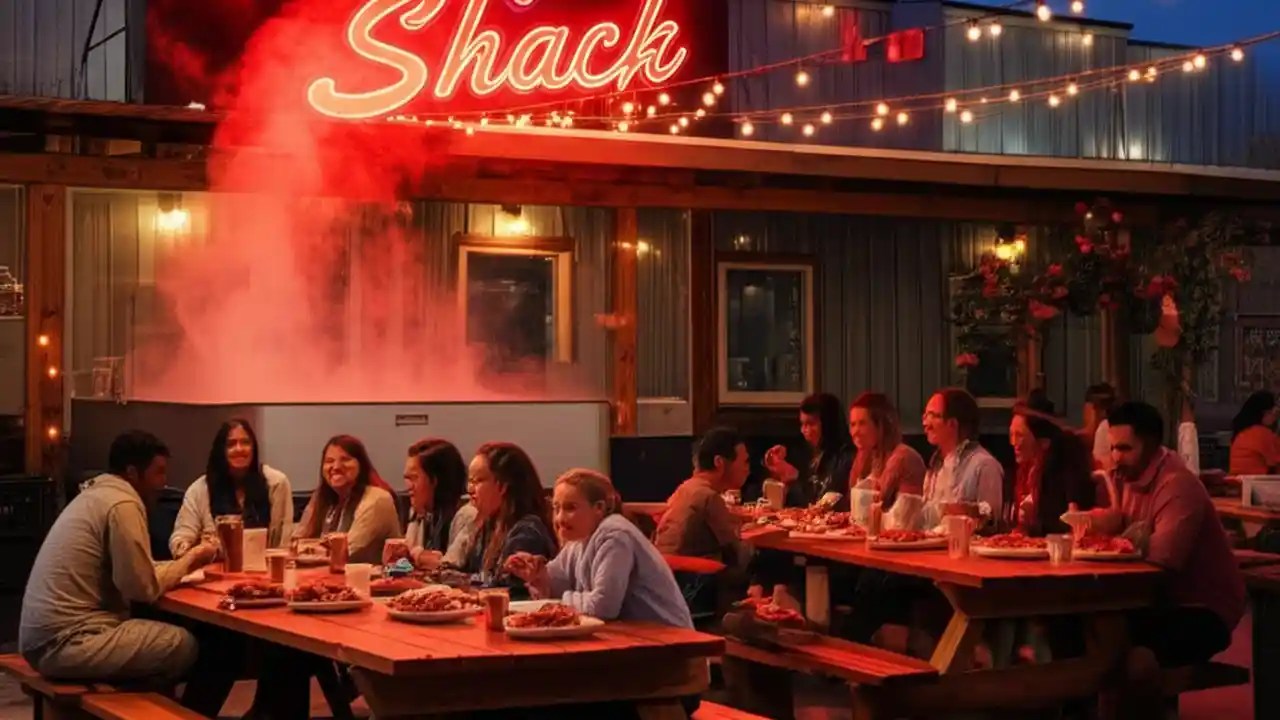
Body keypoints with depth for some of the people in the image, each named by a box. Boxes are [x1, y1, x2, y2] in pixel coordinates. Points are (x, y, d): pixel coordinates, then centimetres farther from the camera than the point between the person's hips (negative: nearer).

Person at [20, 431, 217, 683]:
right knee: (184, 644, -9)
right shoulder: (122, 504, -14)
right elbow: (144, 588, -15)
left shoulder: (97, 494, 16)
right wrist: (190, 559, 0)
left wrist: (185, 564, 8)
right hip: (65, 643, -10)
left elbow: (132, 571, 17)